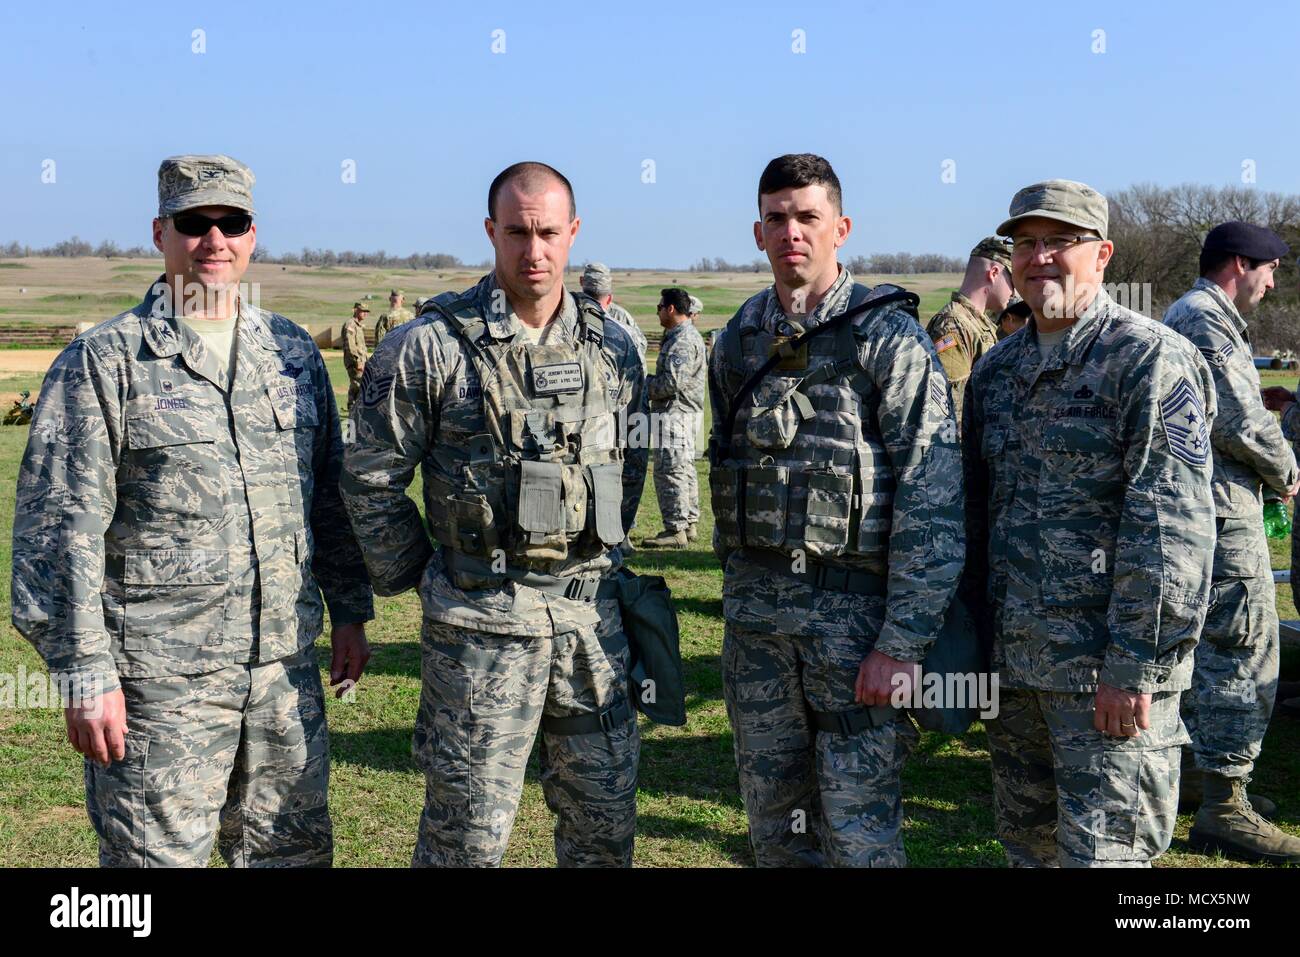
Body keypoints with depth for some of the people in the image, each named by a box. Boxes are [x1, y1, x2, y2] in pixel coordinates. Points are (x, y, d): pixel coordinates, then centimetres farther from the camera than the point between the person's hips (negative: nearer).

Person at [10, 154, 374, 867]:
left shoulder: (294, 352, 10)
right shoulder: (104, 360, -5)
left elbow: (331, 495, 17)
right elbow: (62, 530, -8)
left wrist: (350, 612, 13)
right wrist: (86, 675, -12)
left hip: (286, 667, 5)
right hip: (160, 676, -4)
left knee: (293, 849, 15)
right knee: (157, 853, 4)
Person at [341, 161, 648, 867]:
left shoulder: (612, 347, 6)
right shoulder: (430, 346, -8)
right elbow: (371, 479, -3)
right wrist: (418, 577, 1)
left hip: (593, 616, 4)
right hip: (483, 622, -4)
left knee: (606, 822, 14)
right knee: (469, 834, 6)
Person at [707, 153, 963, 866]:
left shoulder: (890, 338, -9)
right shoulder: (736, 342, 9)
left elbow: (933, 501, -13)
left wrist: (902, 642, -17)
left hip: (857, 608, -5)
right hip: (754, 615, 5)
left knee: (858, 836, 1)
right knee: (772, 824, 14)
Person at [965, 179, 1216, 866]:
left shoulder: (1151, 359, -9)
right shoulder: (996, 369, 13)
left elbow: (1171, 526, -16)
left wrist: (1135, 665, -20)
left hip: (1109, 667, -7)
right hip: (1013, 665, 7)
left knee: (1104, 851, -3)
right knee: (1028, 842, 17)